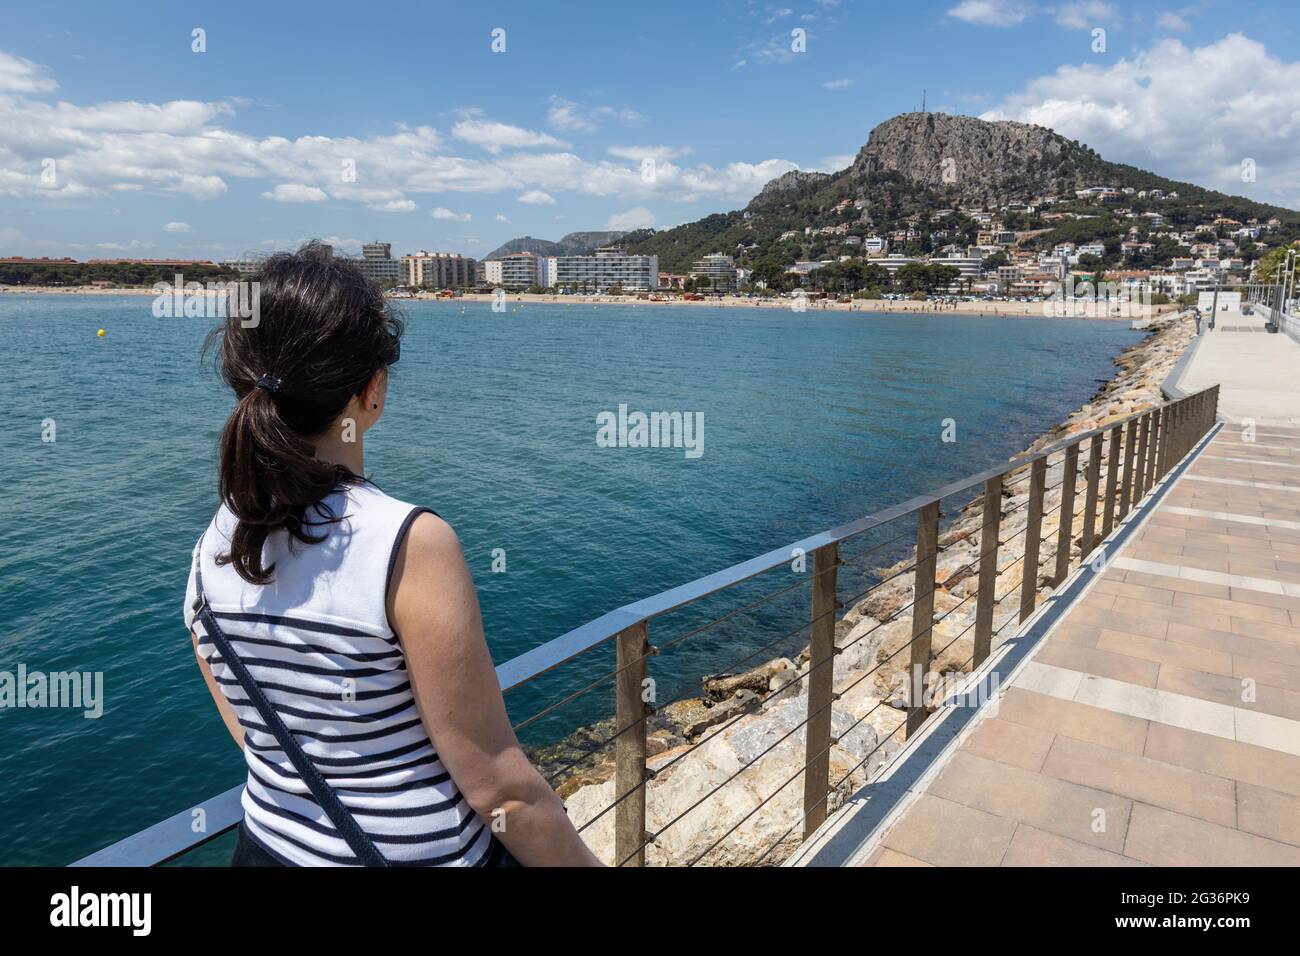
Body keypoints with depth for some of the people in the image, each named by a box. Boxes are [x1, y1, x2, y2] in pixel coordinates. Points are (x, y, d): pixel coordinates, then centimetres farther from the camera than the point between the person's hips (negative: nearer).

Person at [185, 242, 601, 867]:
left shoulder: (211, 551, -8)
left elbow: (253, 735, 6)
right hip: (422, 849, -5)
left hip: (272, 845, 5)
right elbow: (499, 787, -21)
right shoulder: (412, 544, -27)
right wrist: (582, 862, -7)